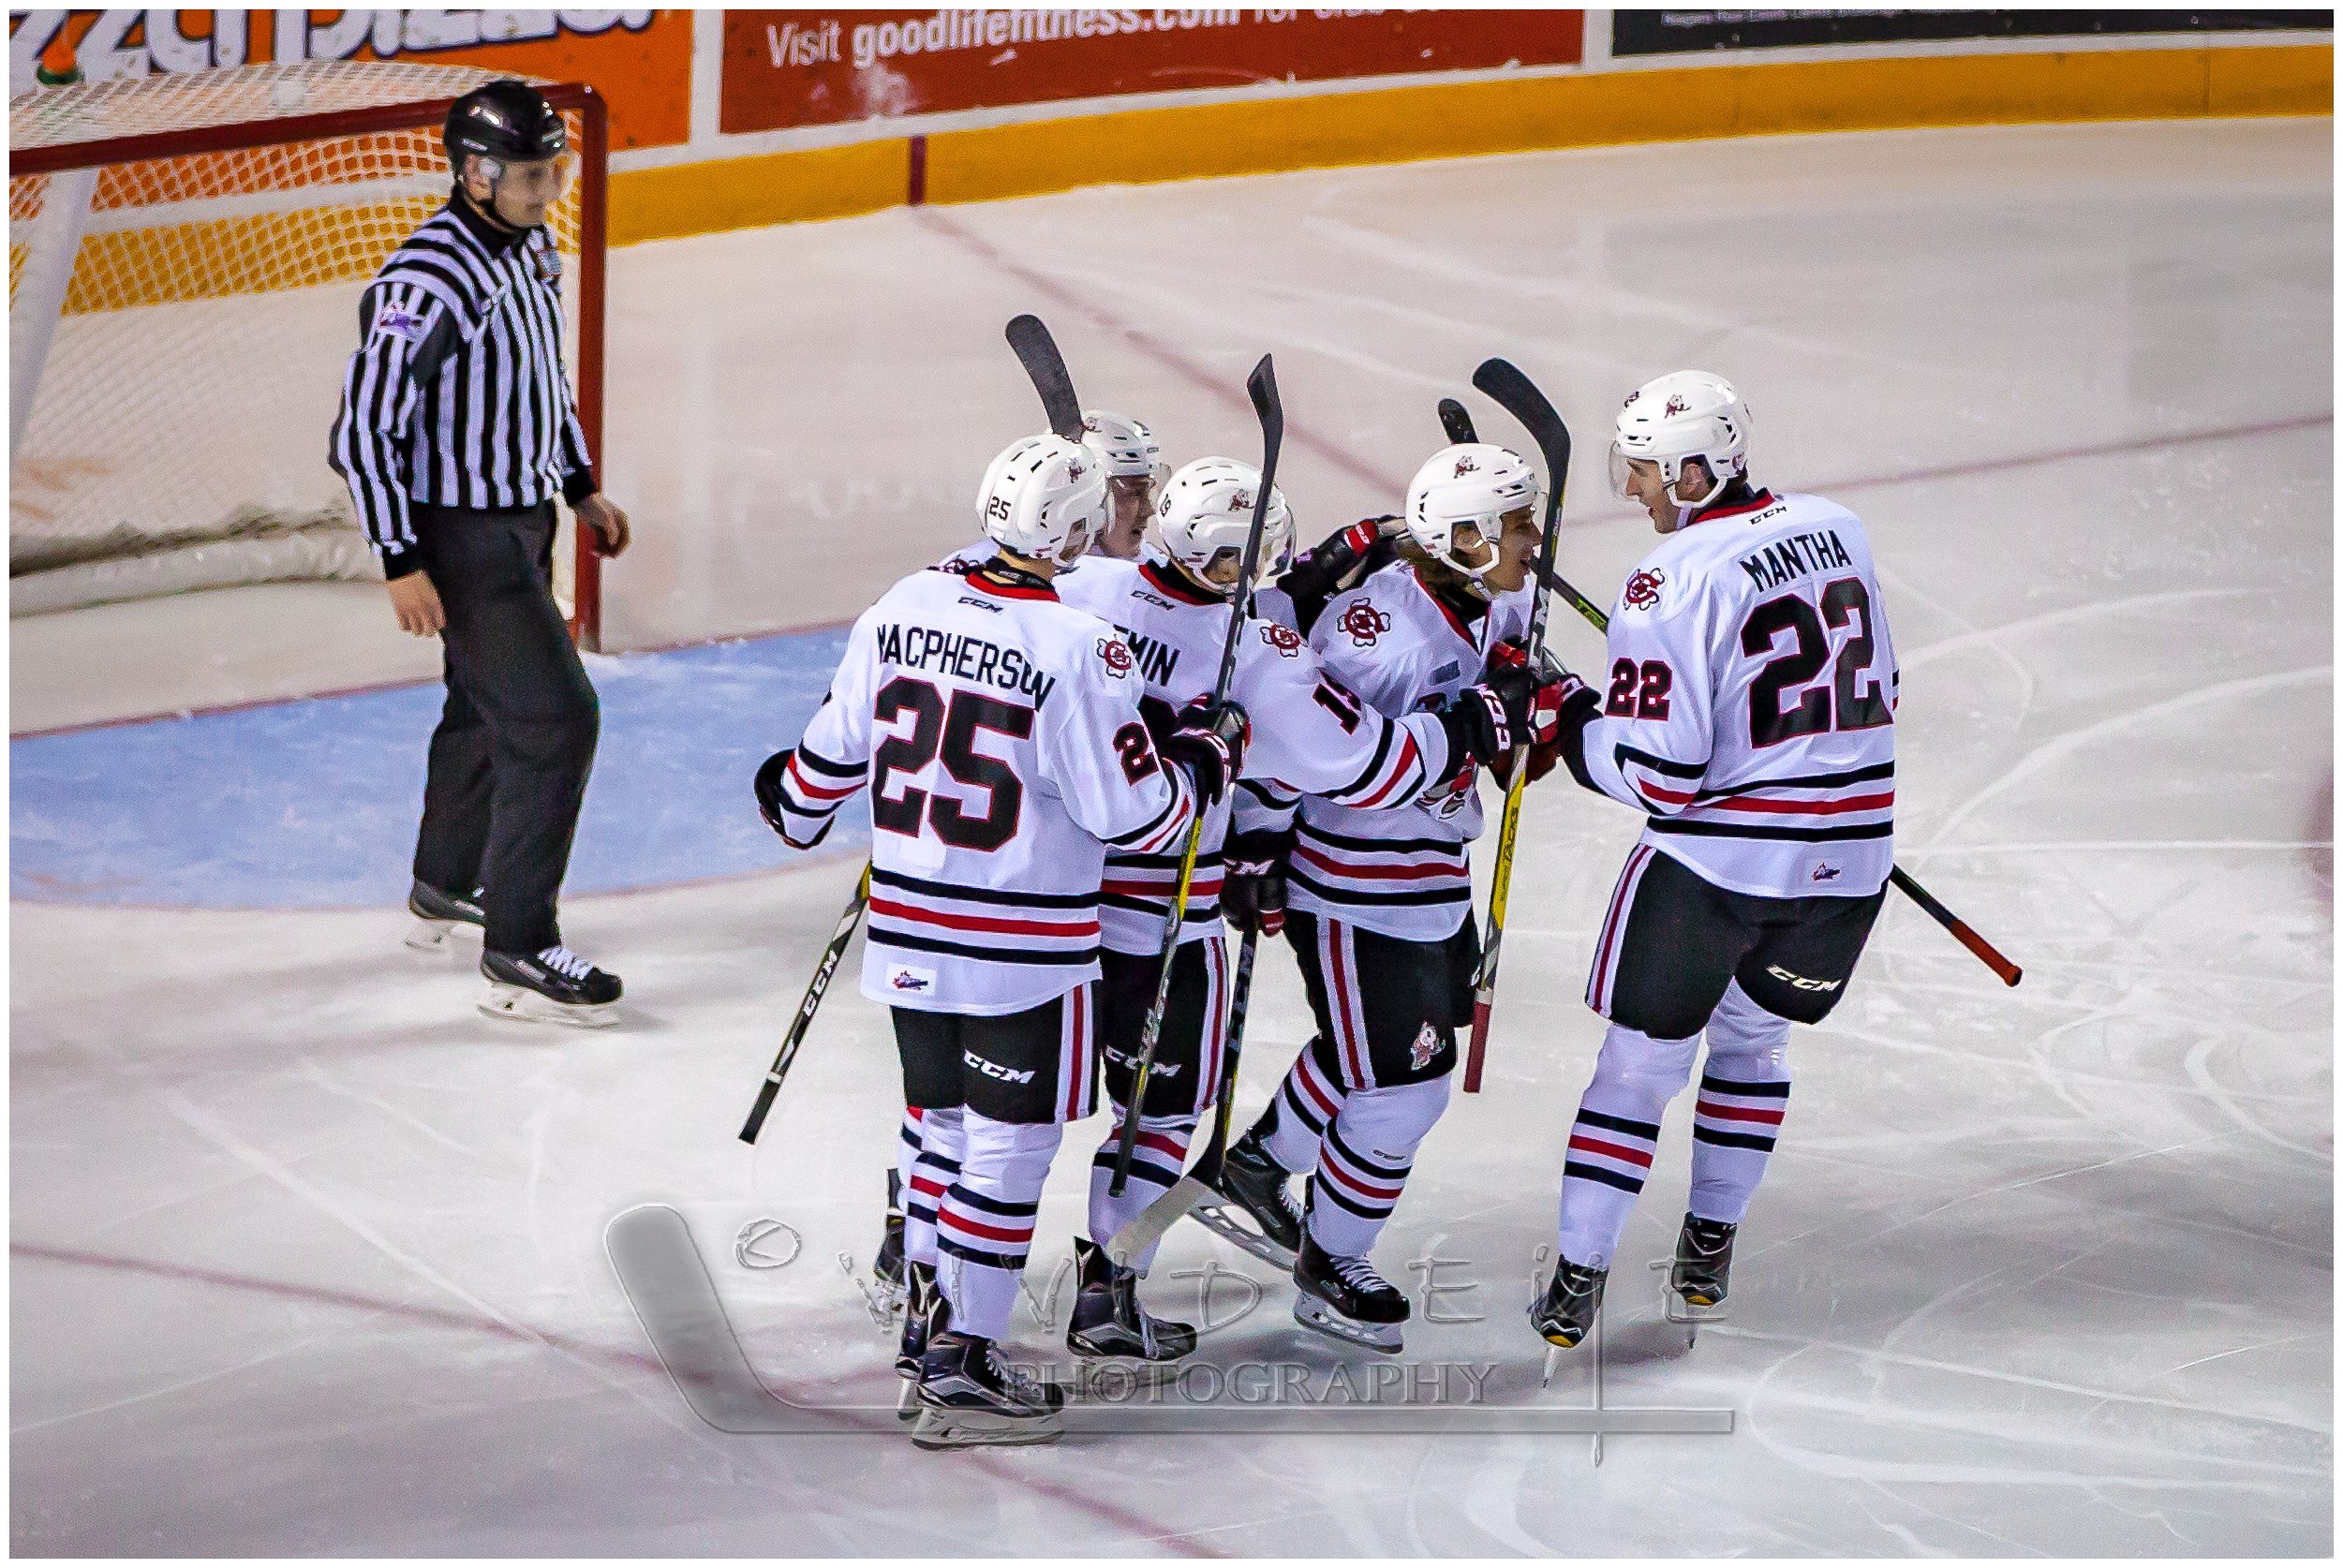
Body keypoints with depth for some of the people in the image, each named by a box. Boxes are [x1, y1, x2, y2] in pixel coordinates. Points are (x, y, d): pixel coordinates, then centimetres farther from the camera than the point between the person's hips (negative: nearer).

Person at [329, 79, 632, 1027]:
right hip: (460, 535, -9)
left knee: (486, 701, 24)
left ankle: (445, 888, 44)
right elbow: (366, 427, -23)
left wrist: (581, 487, 23)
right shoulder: (429, 281, -26)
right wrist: (400, 564, -23)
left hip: (521, 517, 9)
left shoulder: (530, 248, 3)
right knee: (555, 716, -12)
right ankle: (517, 953, -6)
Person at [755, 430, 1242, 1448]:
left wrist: (794, 806, 31)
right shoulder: (1078, 650, -18)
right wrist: (1208, 755, 3)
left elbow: (835, 748, 10)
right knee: (1011, 1144, 1)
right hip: (1024, 949, -6)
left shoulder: (905, 608, -1)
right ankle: (959, 1369, 2)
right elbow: (1132, 812, -15)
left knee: (948, 1123, 21)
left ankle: (927, 1326, 30)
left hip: (908, 934, 6)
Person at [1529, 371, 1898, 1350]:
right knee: (1751, 1038, 26)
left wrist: (1572, 727, -2)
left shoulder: (1672, 585, -17)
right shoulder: (1837, 530, 3)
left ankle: (1577, 1281, 6)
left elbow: (1660, 775, -17)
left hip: (1717, 856, -6)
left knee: (1644, 1056, 7)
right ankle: (1709, 1251, 30)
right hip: (1848, 857, 6)